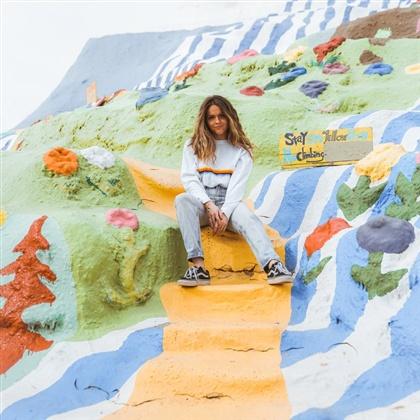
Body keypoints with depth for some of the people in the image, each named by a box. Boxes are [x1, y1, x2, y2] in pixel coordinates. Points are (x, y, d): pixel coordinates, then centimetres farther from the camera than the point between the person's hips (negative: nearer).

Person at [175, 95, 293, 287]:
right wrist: (209, 205, -14)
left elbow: (238, 185, -2)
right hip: (201, 202, 1)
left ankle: (273, 266, -56)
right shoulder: (193, 146, 15)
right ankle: (198, 266, -43)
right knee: (182, 200, -32)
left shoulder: (241, 150, 11)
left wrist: (225, 213, -18)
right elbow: (189, 179, 2)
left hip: (229, 202, 0)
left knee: (248, 217, -33)